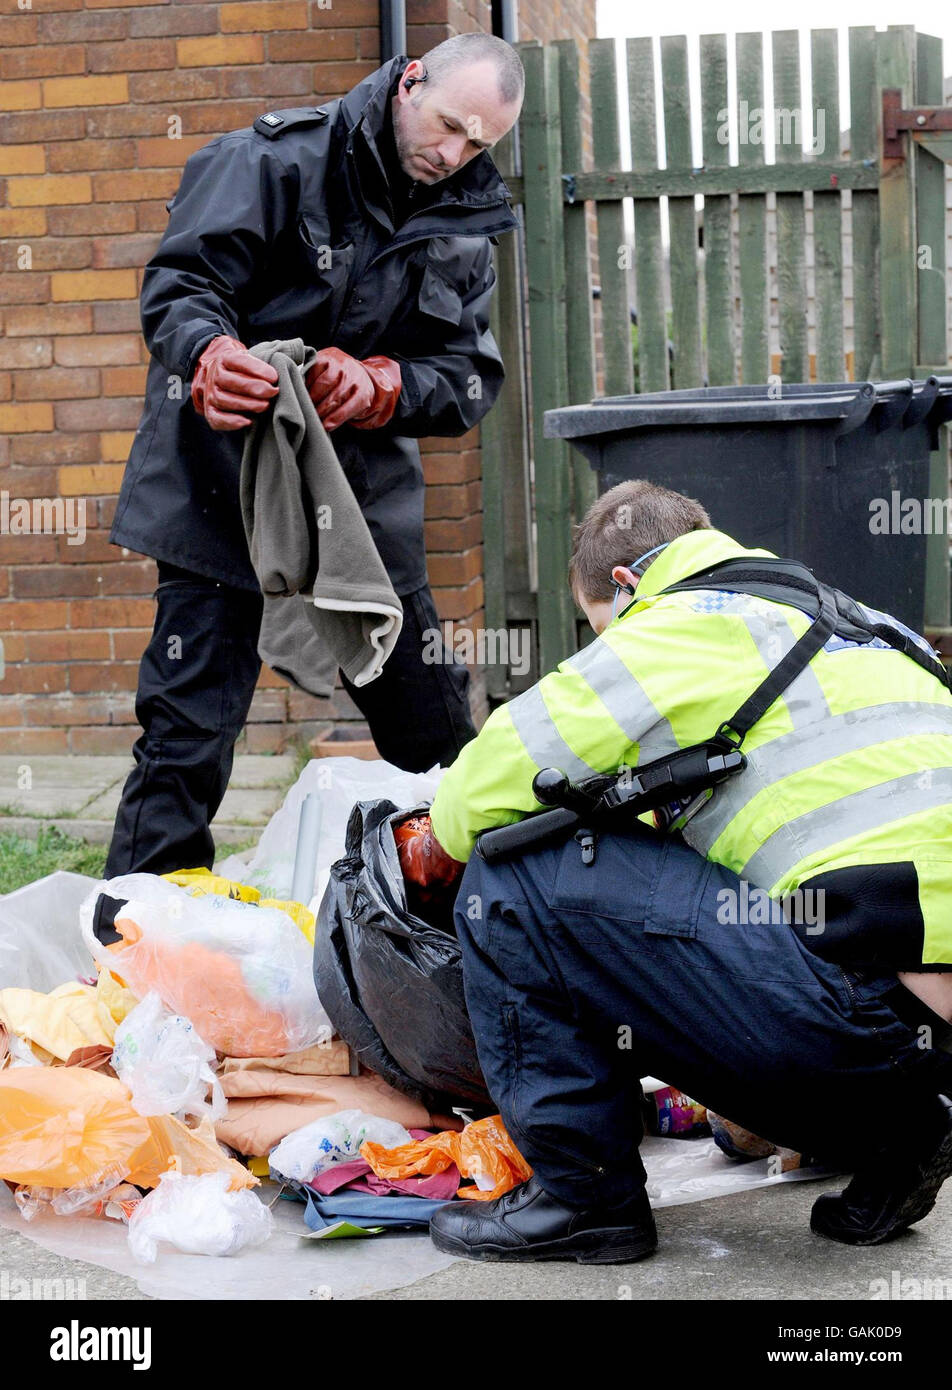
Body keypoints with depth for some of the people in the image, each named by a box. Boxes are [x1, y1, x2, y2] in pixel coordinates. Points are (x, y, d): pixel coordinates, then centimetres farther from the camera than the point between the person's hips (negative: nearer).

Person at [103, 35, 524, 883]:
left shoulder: (466, 225, 7)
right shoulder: (275, 160, -8)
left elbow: (473, 378, 0)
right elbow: (180, 284, -14)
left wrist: (376, 387, -21)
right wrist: (208, 359, -37)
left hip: (366, 494, 5)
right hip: (228, 486, -5)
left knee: (432, 719, 11)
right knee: (190, 722, -6)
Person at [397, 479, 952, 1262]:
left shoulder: (681, 629, 0)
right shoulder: (829, 620, 27)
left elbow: (504, 769, 1)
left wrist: (441, 844, 24)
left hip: (868, 993, -9)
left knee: (516, 882, -2)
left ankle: (582, 1192, 5)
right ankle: (884, 1133, 18)